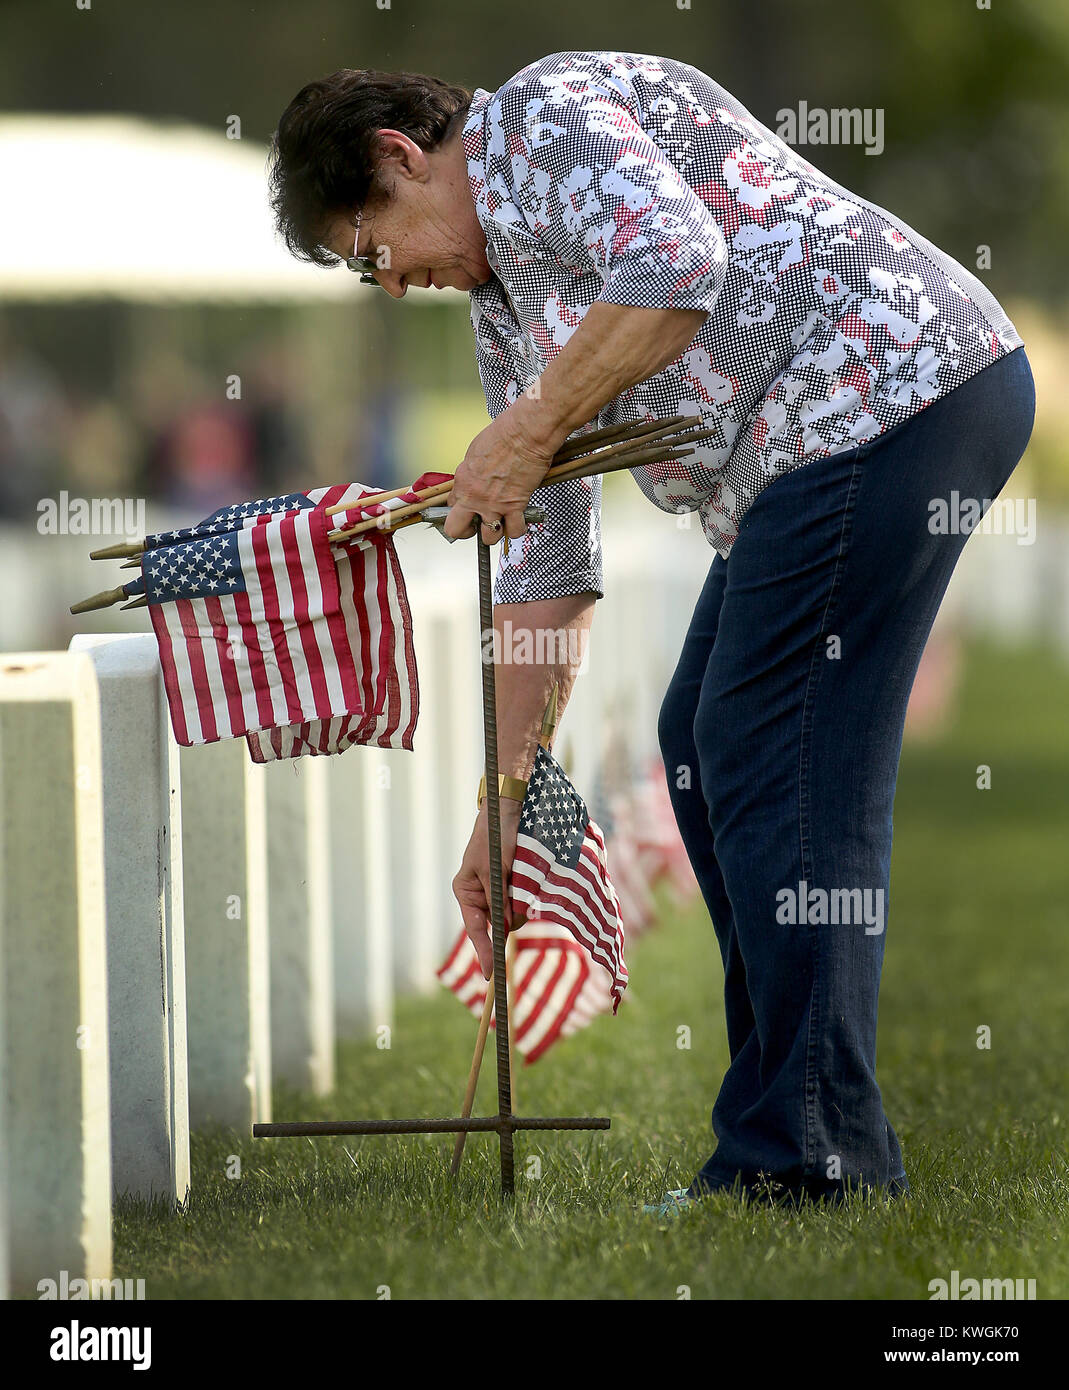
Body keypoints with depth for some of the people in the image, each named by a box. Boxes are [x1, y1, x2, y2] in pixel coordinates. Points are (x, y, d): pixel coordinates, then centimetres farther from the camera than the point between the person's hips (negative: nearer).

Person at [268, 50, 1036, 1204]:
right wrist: (504, 804, 21)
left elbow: (677, 264, -24)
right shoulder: (501, 299, 25)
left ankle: (807, 1158, -7)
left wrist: (528, 432, -15)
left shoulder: (537, 116, -4)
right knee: (702, 749, 16)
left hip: (889, 393, -11)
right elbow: (547, 561, 25)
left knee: (780, 770, -10)